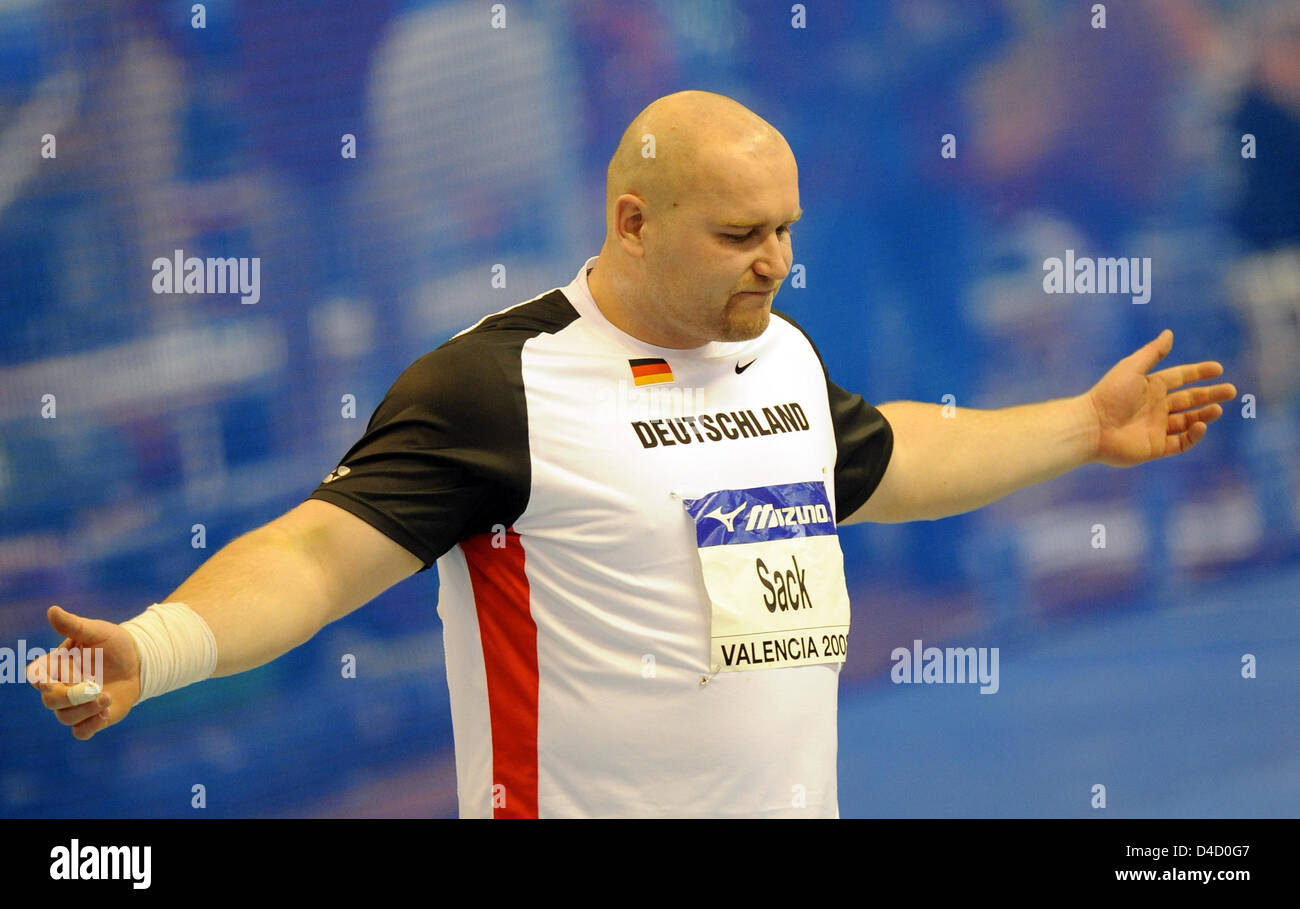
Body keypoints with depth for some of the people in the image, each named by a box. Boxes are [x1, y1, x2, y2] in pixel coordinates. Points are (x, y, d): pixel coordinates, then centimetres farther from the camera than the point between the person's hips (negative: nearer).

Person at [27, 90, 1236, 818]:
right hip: (581, 804, -7)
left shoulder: (784, 355, 11)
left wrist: (1084, 430, 36)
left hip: (793, 807, 7)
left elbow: (883, 462, 31)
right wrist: (155, 647, -34)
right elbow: (326, 548, -17)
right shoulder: (497, 382, -12)